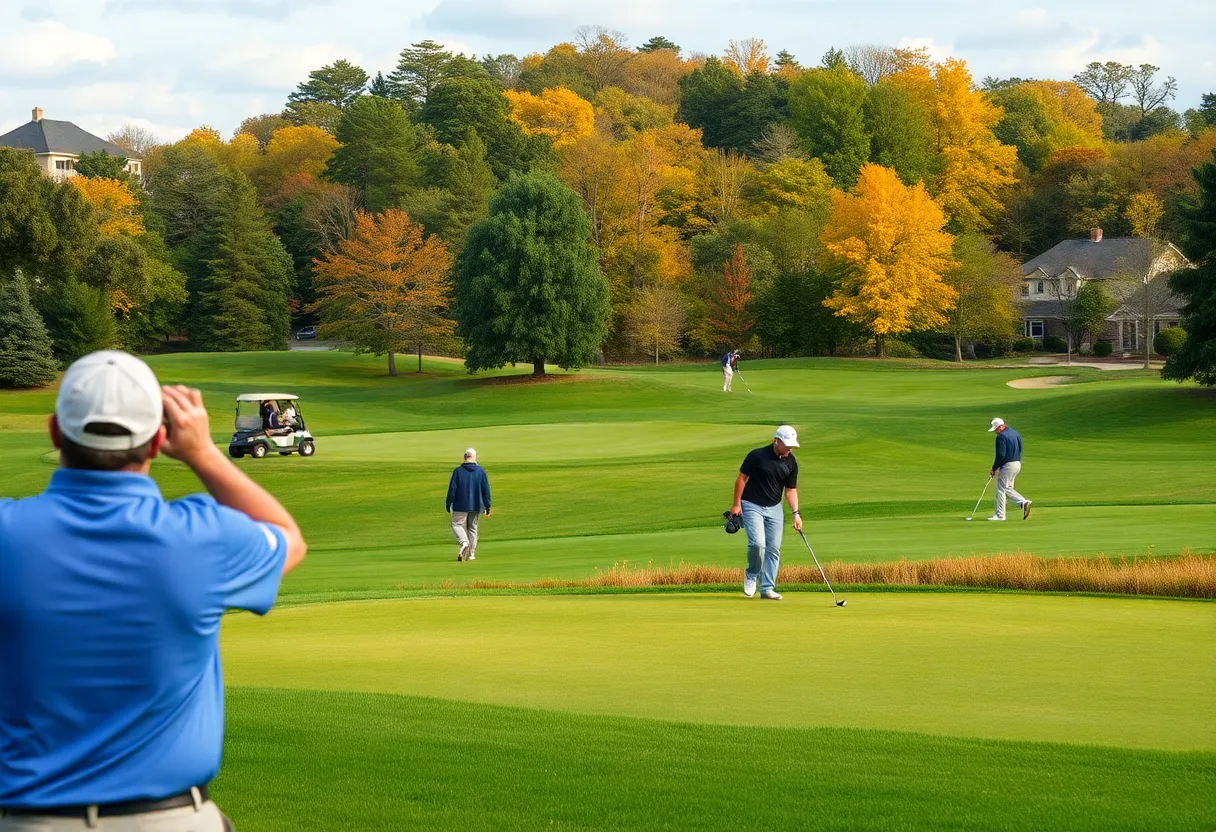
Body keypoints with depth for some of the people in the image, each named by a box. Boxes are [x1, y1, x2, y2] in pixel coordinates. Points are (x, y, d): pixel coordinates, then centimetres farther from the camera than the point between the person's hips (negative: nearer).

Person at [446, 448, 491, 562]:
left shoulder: (458, 471, -7)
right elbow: (486, 490, 3)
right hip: (476, 505, 3)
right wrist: (487, 507, 9)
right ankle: (471, 553, 13)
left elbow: (452, 489, -7)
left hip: (461, 505, -3)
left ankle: (464, 542, -23)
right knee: (472, 528, 14)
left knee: (457, 525, 5)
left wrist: (448, 504, 0)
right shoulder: (481, 471, 1)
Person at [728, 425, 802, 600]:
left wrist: (795, 513, -3)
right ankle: (751, 576, 7)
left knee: (774, 548, -1)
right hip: (752, 506, -5)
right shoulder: (757, 456, -14)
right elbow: (741, 478, -6)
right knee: (757, 543, -19)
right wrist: (736, 504, -8)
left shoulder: (791, 462, 0)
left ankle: (767, 588, 5)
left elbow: (791, 489, 7)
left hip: (774, 508, 5)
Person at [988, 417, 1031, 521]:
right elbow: (1019, 451, 16)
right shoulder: (1015, 433, 12)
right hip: (1017, 464, 9)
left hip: (1007, 465, -9)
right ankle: (1024, 502, 2)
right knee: (1008, 488, 18)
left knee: (1001, 489, -1)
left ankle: (1000, 515, 1)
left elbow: (1001, 455, -20)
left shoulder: (1001, 436, -16)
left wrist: (994, 468, -11)